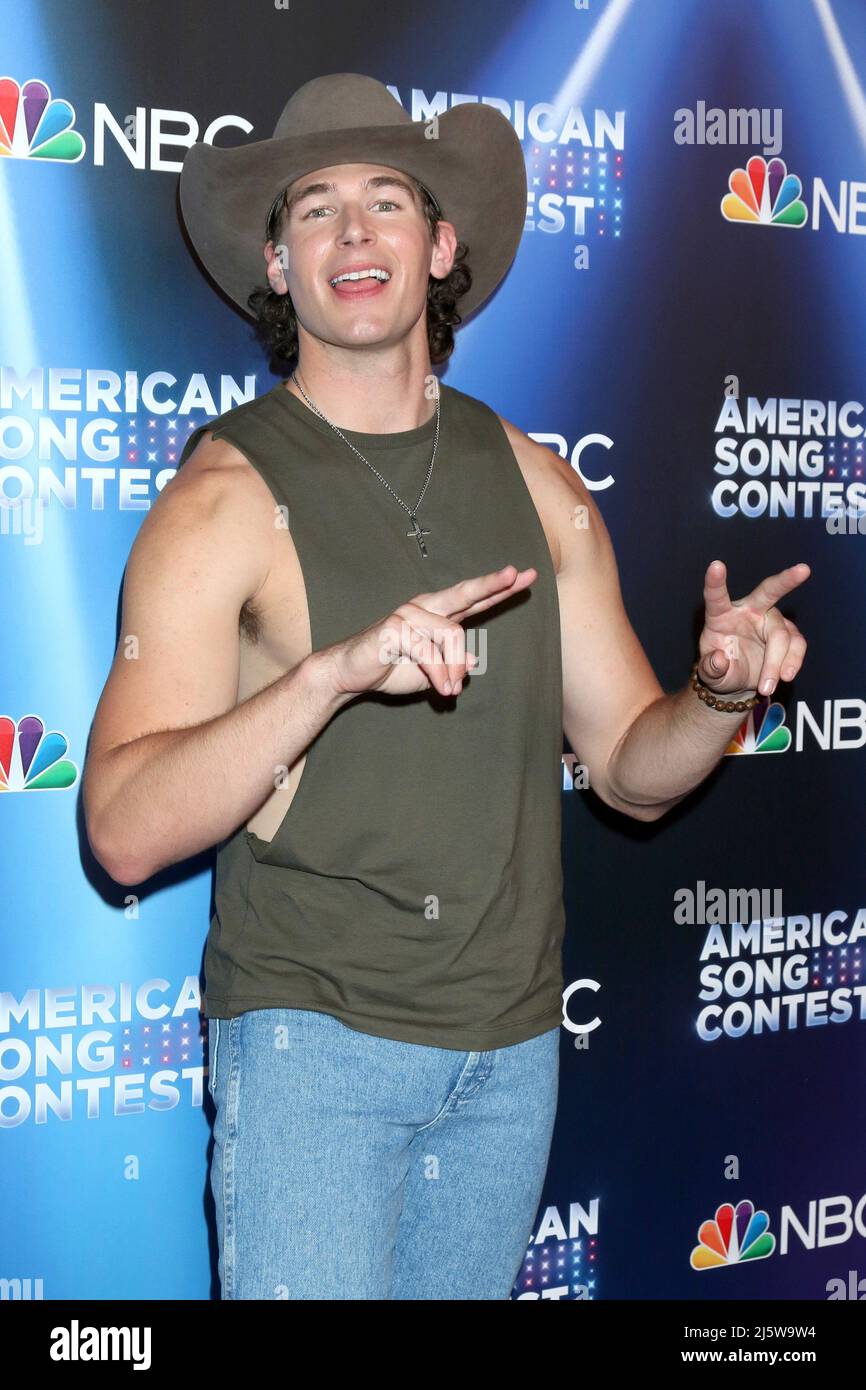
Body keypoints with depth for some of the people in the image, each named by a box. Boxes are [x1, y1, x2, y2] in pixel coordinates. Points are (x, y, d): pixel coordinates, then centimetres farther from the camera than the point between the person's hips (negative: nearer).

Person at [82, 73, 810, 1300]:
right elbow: (126, 831, -19)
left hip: (513, 1039, 5)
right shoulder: (225, 496, -10)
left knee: (466, 1285, 19)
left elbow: (630, 770, 9)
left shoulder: (536, 484, 4)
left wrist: (720, 694, -13)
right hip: (313, 1030, -4)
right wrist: (333, 673, -33)